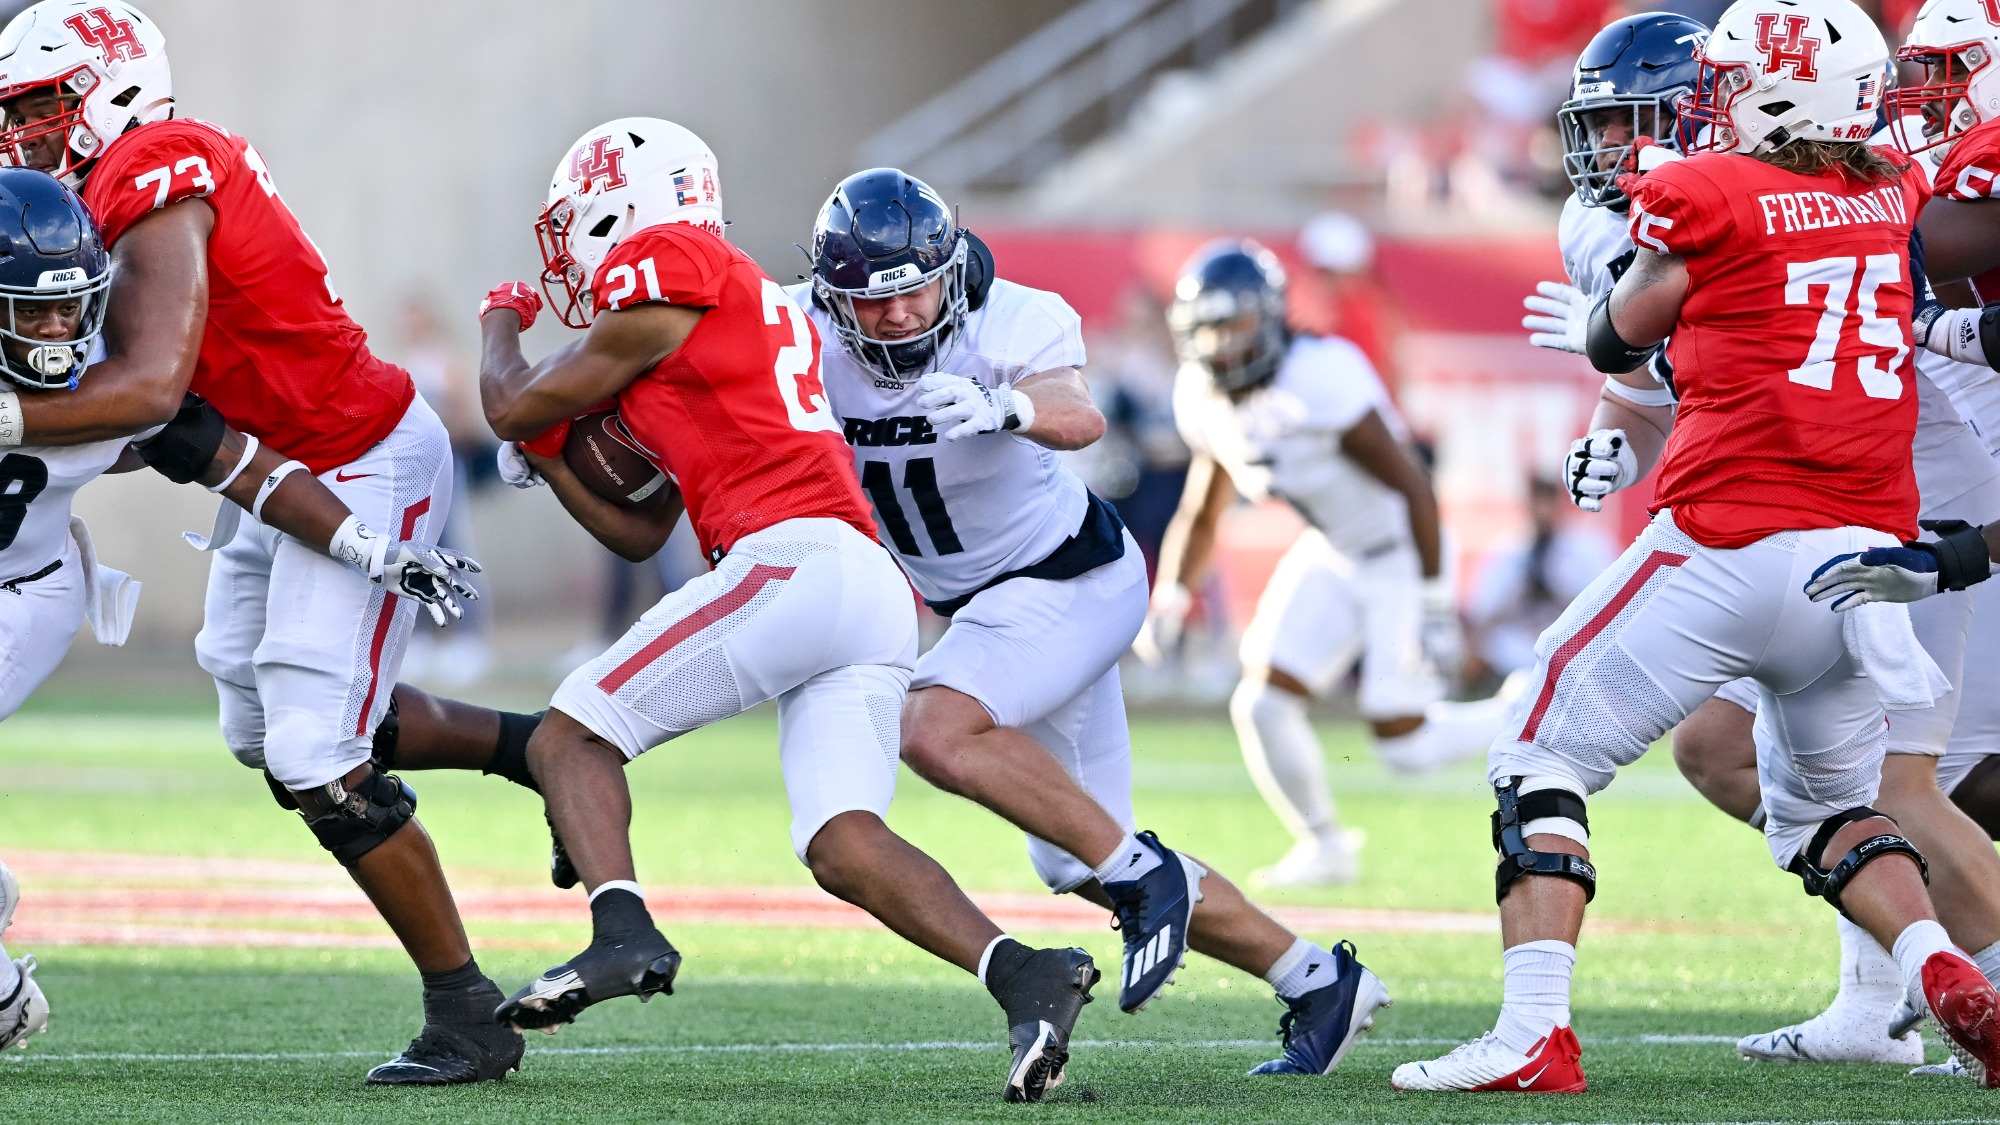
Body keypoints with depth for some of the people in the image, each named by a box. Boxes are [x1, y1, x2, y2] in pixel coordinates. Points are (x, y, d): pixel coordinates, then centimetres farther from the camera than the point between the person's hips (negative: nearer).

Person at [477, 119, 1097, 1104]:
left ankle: (622, 937, -20)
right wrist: (548, 453, 26)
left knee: (568, 740, -1)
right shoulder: (737, 304, 31)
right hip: (878, 592, 9)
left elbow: (514, 408, 8)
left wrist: (501, 323, 28)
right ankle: (1022, 975, -20)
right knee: (844, 846, -2)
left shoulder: (664, 270, 2)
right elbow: (639, 533, 33)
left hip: (792, 562, -9)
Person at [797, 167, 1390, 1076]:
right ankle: (1318, 982, 20)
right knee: (1082, 866, 10)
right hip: (980, 605, 7)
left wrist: (1007, 408, -63)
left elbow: (1079, 419, -43)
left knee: (936, 730, -30)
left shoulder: (1008, 325, -24)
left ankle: (1145, 873, -18)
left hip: (1070, 581, -7)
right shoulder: (808, 340, -12)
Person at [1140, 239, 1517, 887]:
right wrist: (1167, 606, -4)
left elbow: (1414, 488, -27)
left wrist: (1435, 608, -26)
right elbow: (1200, 518, 9)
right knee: (1262, 706, -6)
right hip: (1332, 557, 7)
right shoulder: (1204, 399, -7)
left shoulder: (1321, 381, -32)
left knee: (1402, 744, -8)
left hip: (1401, 557, -7)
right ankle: (1324, 848, 17)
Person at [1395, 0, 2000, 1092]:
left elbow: (1615, 341, 10)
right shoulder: (1893, 194, 10)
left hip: (1731, 544, -6)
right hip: (1869, 546, 6)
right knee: (1825, 802, 25)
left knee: (1541, 765, 5)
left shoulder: (1705, 196, -5)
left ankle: (1533, 1034, -9)